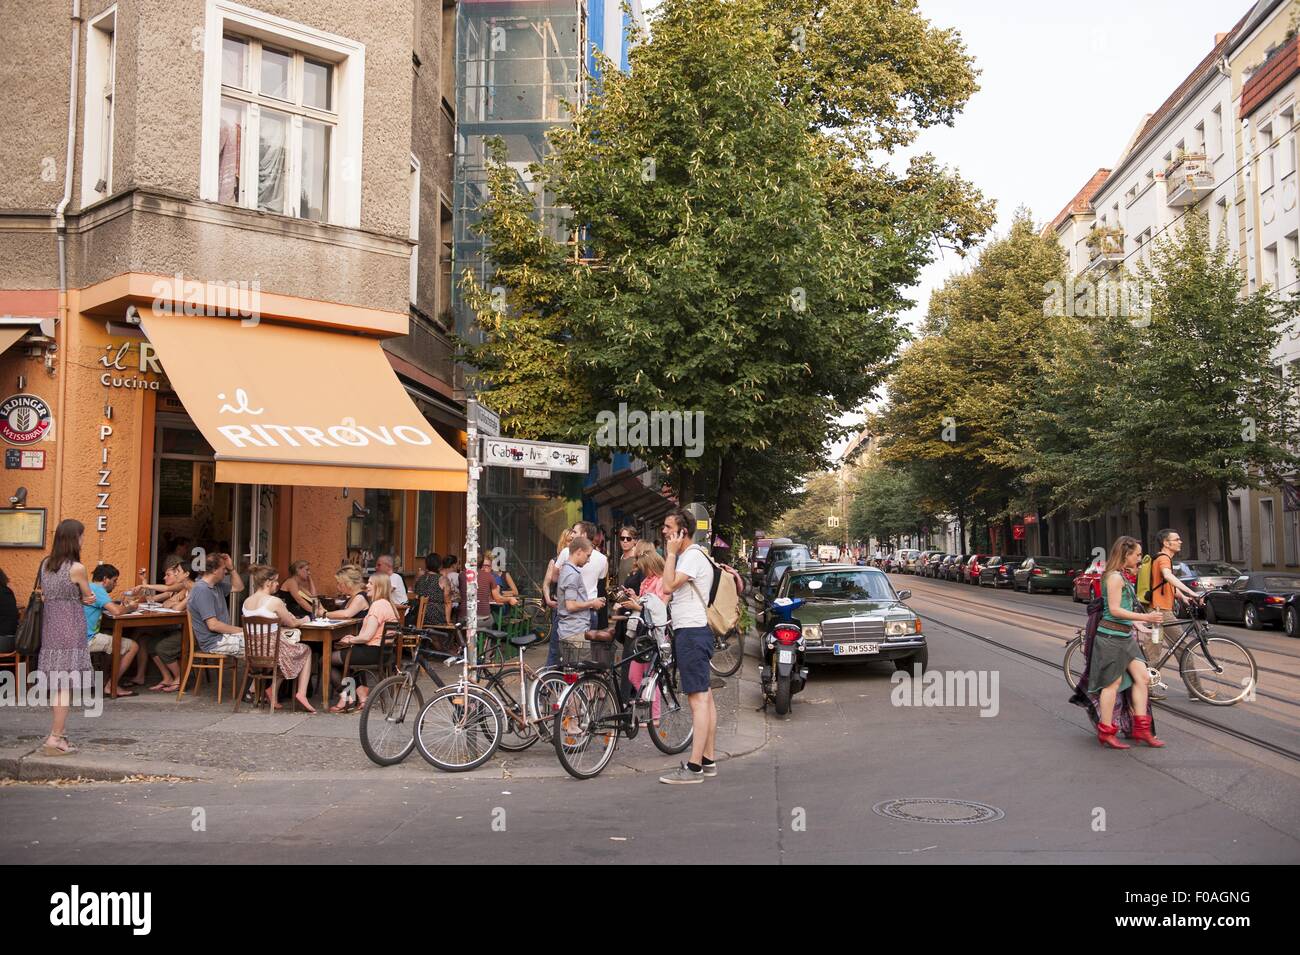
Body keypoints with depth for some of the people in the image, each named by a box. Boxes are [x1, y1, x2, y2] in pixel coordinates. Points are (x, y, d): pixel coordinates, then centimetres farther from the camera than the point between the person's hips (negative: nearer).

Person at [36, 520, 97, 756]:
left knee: (59, 683, 14)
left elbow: (47, 594, 16)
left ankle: (57, 732, 19)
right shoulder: (77, 568, -14)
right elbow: (88, 597, -2)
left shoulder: (45, 564, 7)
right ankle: (54, 739, -4)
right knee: (66, 685, -4)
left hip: (50, 626, 7)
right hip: (69, 628, -7)